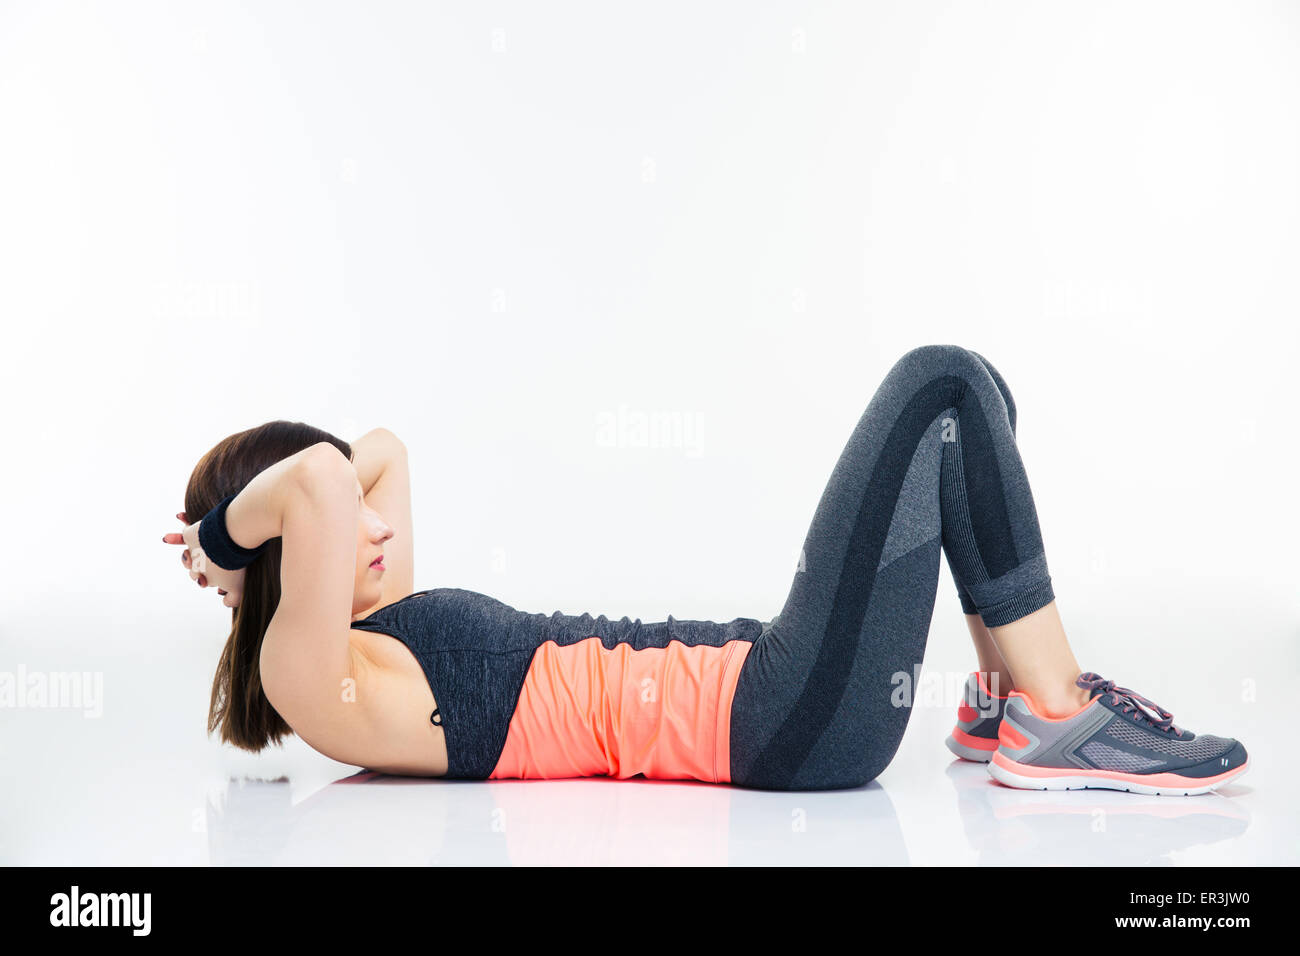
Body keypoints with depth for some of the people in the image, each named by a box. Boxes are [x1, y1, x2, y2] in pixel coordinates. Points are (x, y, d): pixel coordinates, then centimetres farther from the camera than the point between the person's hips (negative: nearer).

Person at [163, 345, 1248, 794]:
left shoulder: (388, 630, 17)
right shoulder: (320, 686, -11)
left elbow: (382, 450, 32)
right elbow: (320, 475, -29)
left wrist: (225, 513, 23)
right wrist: (228, 533, -10)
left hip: (754, 684, 10)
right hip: (788, 725, -10)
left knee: (957, 395, 13)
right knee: (941, 389, -8)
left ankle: (1009, 697, 14)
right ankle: (1060, 725, -5)